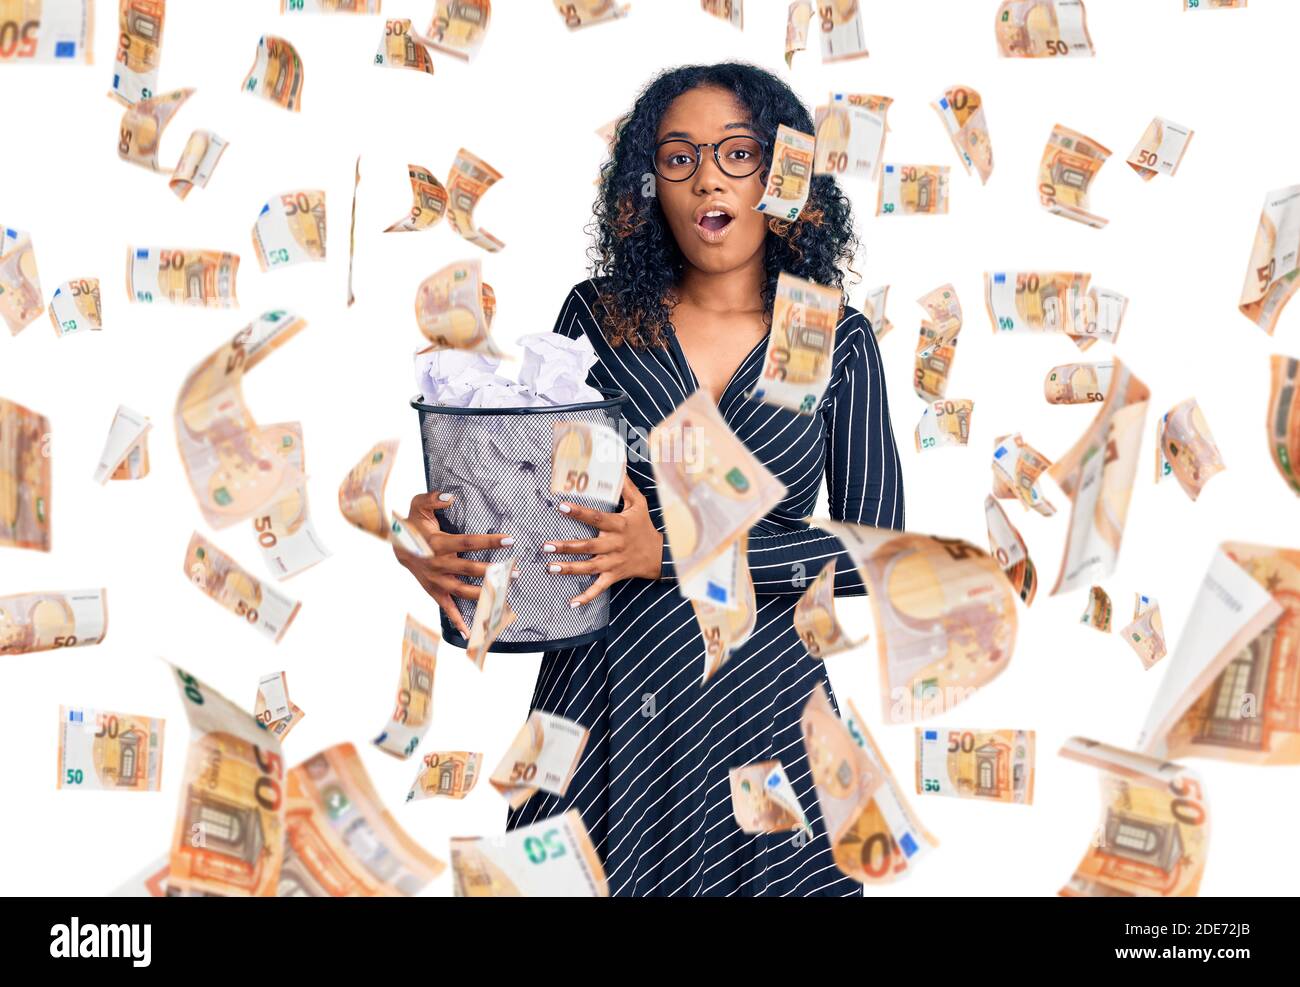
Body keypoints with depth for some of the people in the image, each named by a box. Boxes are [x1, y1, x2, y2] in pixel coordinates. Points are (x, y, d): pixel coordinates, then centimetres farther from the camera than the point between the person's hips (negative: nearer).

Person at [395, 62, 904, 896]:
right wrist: (446, 540, -18)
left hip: (757, 705, 0)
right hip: (605, 701, 1)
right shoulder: (599, 316, 0)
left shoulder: (838, 342, -2)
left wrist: (670, 553, -19)